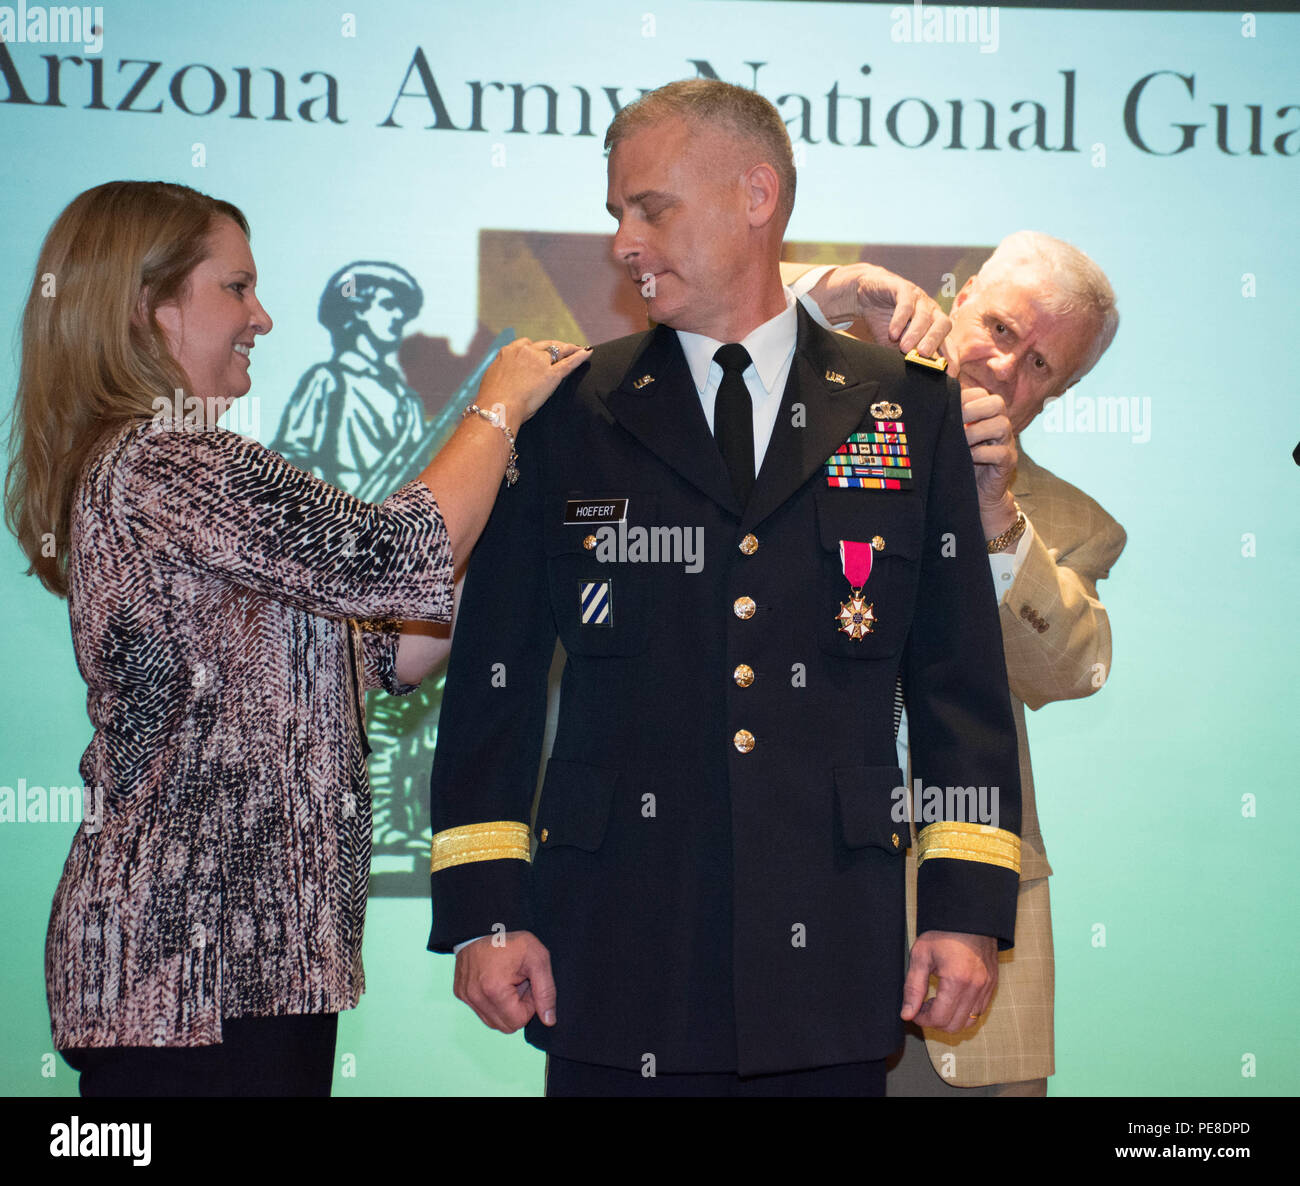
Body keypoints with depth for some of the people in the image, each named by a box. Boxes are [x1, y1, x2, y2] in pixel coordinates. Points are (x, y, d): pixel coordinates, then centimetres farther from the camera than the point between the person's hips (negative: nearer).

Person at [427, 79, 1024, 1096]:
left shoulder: (910, 410, 7)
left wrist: (967, 908, 0)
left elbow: (962, 677, 6)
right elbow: (495, 677, 6)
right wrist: (483, 913, -1)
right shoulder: (568, 417, 6)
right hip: (615, 957, 0)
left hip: (829, 961, 0)